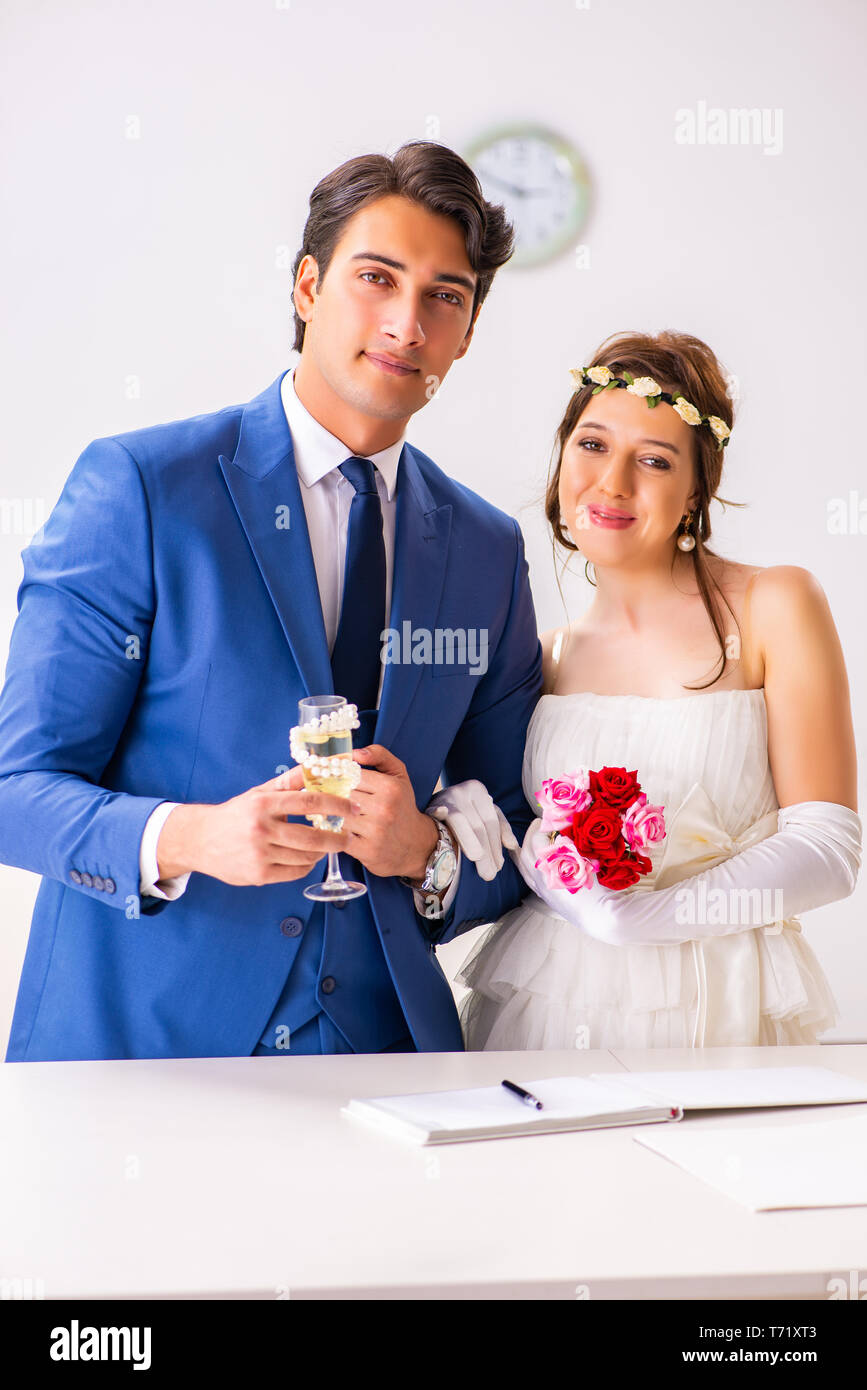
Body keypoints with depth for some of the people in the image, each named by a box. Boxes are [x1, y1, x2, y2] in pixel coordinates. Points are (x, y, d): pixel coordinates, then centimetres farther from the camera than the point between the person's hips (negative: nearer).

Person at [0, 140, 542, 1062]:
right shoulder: (136, 485, -6)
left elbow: (516, 836, 13)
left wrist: (427, 852, -9)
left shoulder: (487, 551, 8)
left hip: (377, 1043, 4)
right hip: (134, 1037, -3)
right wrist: (189, 838, -25)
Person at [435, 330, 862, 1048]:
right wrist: (471, 836, -8)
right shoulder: (546, 657, 7)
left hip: (717, 1010, -3)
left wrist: (632, 911, -17)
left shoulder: (775, 605, -5)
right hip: (543, 1009, 3)